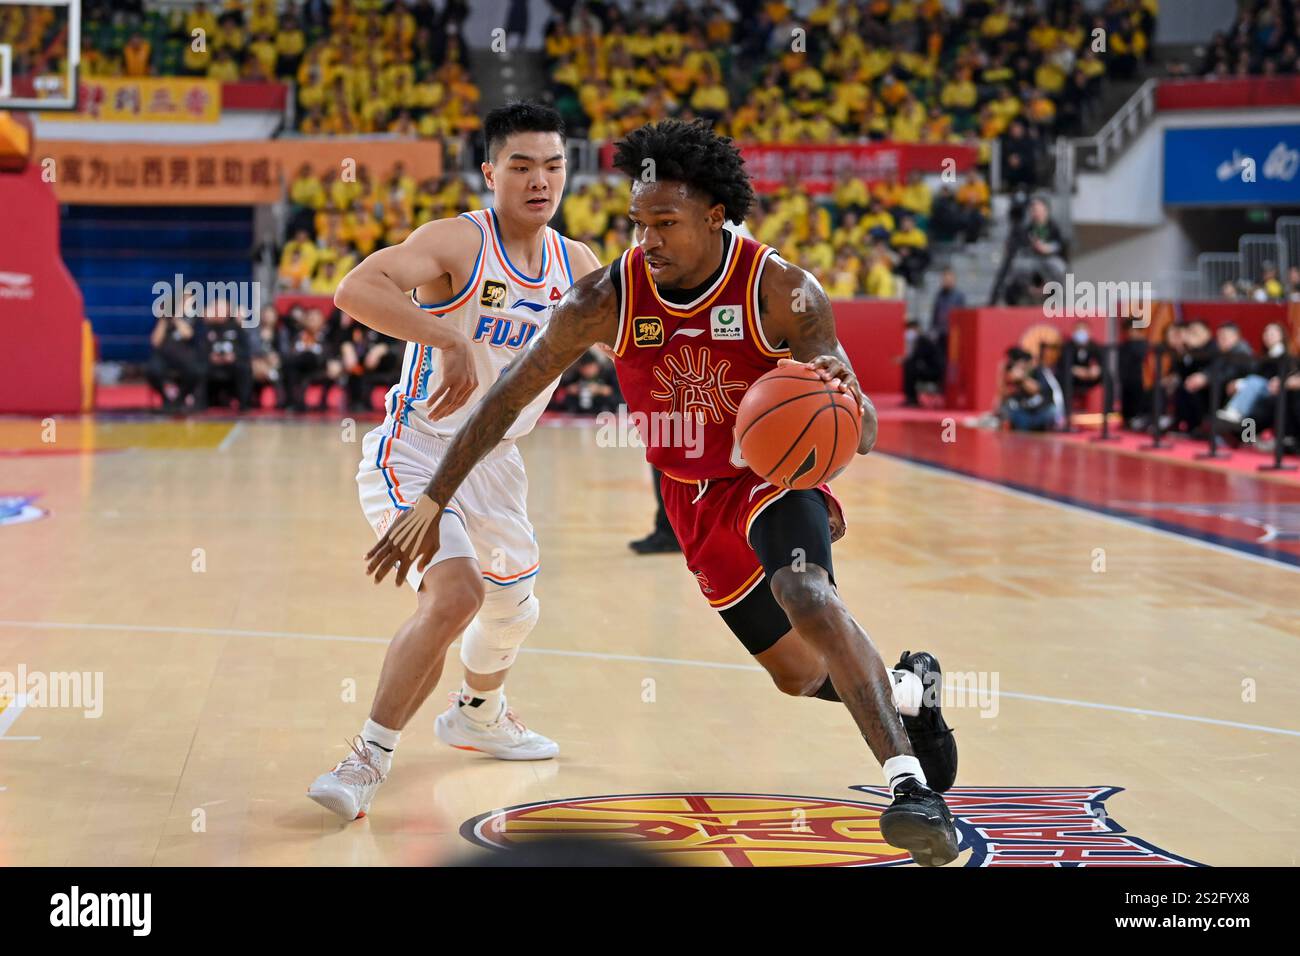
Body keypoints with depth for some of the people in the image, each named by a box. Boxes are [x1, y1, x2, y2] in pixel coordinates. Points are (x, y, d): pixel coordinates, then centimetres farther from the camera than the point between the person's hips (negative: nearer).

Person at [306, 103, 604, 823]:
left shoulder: (576, 265, 1)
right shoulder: (457, 242, -19)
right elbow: (355, 289, -35)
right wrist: (448, 339, -44)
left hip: (493, 463, 7)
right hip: (414, 455, -7)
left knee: (512, 607, 23)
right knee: (454, 593, -28)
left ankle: (477, 715, 54)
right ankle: (369, 758, -14)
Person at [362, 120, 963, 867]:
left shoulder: (784, 291, -25)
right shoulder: (610, 299, -19)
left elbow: (860, 437, -24)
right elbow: (507, 398, -10)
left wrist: (842, 399, -50)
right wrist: (431, 503, -11)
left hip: (776, 474, -4)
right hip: (694, 496, 4)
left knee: (806, 594, -35)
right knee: (800, 675, 11)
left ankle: (912, 784, -36)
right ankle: (911, 688, 43)